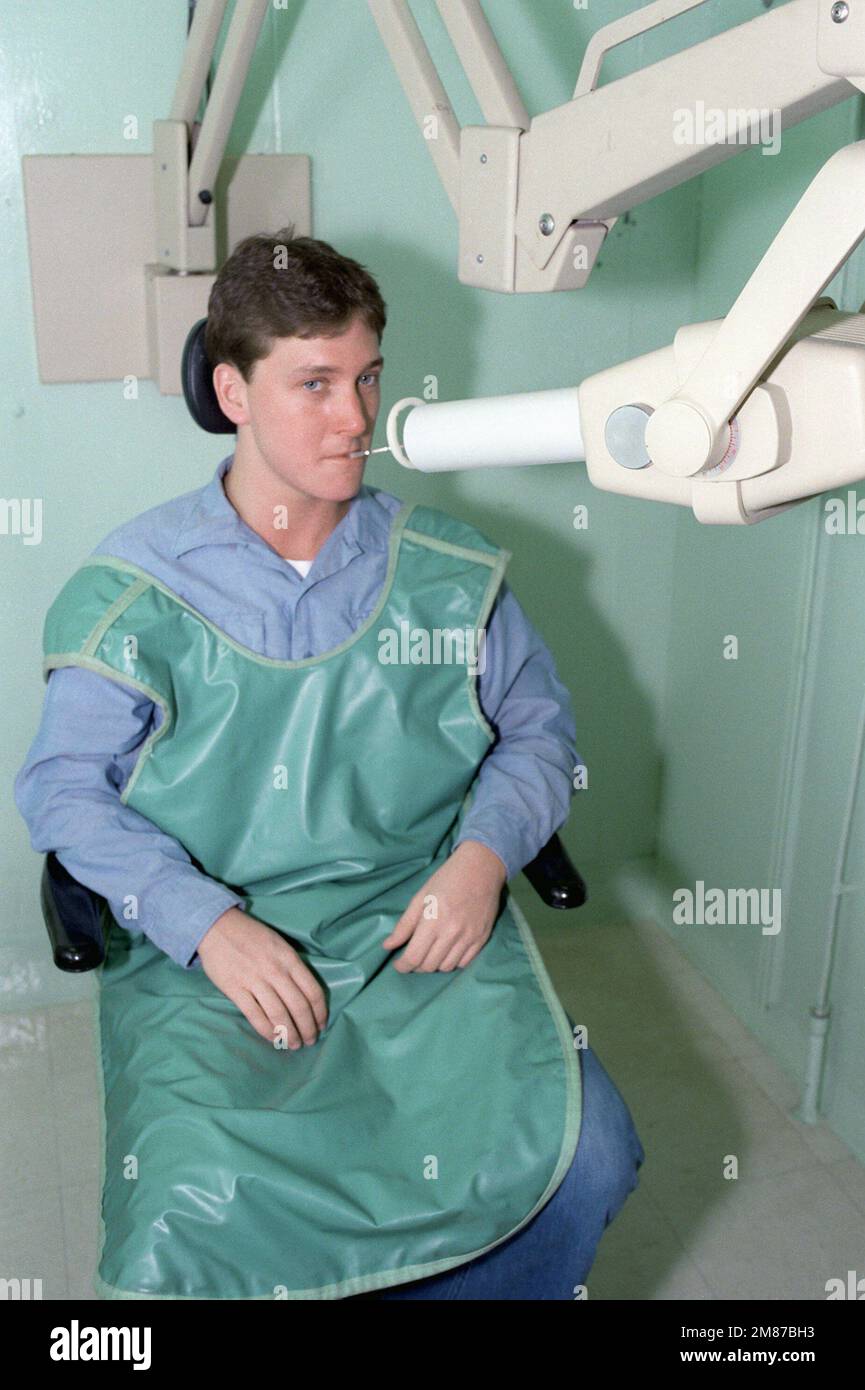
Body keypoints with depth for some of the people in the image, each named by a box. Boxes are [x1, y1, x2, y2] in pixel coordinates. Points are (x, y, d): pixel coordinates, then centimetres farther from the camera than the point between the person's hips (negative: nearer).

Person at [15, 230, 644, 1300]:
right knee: (193, 1204, -28)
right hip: (205, 951, -1)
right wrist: (206, 921, -15)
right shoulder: (136, 588, -1)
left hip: (426, 927, 2)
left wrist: (483, 852, -7)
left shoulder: (447, 569, 6)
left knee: (583, 1155, -21)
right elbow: (63, 786, 0)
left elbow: (539, 728, 14)